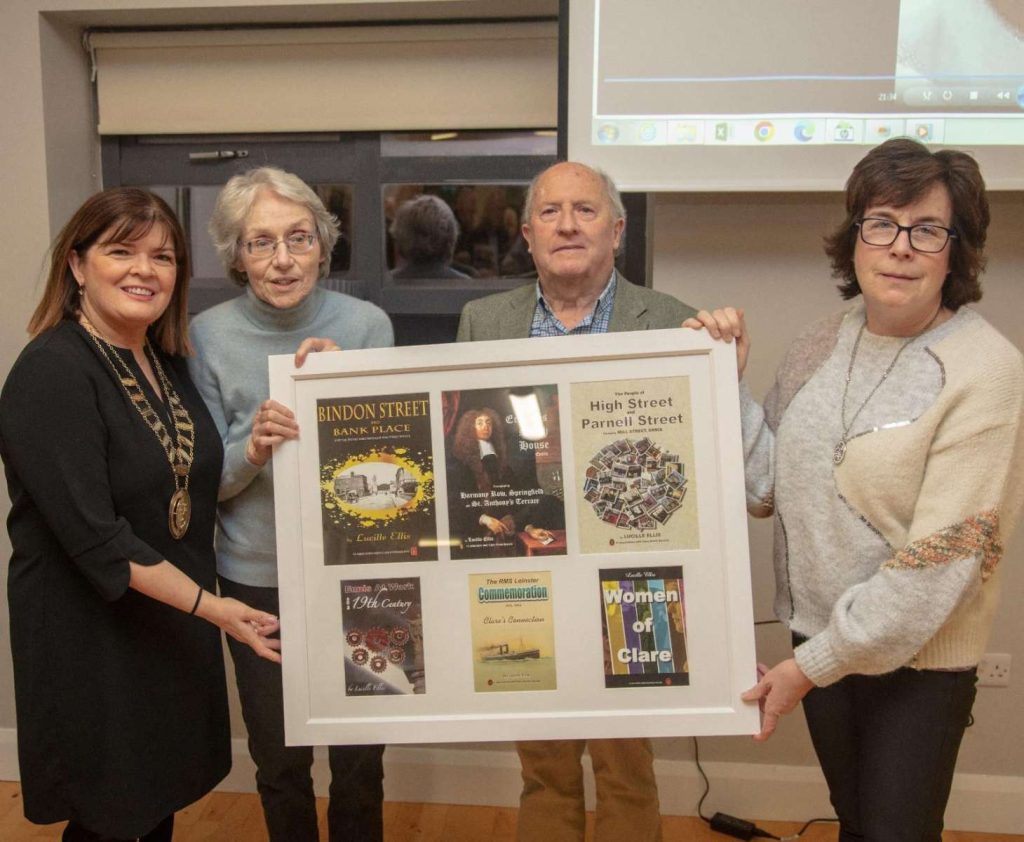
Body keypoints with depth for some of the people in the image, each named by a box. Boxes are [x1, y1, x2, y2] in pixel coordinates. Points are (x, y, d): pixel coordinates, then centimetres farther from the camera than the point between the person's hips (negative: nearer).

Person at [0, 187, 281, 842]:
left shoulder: (168, 361, 4)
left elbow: (198, 479, 14)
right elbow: (95, 537, -24)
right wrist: (211, 607, -24)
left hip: (177, 631, 7)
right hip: (93, 636, -7)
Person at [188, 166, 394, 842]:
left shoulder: (366, 323, -7)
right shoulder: (208, 336, -6)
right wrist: (251, 451, -25)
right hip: (258, 579, 1)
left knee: (361, 759, 10)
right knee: (279, 761, 15)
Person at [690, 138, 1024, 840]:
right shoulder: (821, 346, -2)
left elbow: (941, 557, -21)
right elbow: (766, 486, 0)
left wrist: (812, 665, -18)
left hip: (919, 660, -5)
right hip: (817, 634, 5)